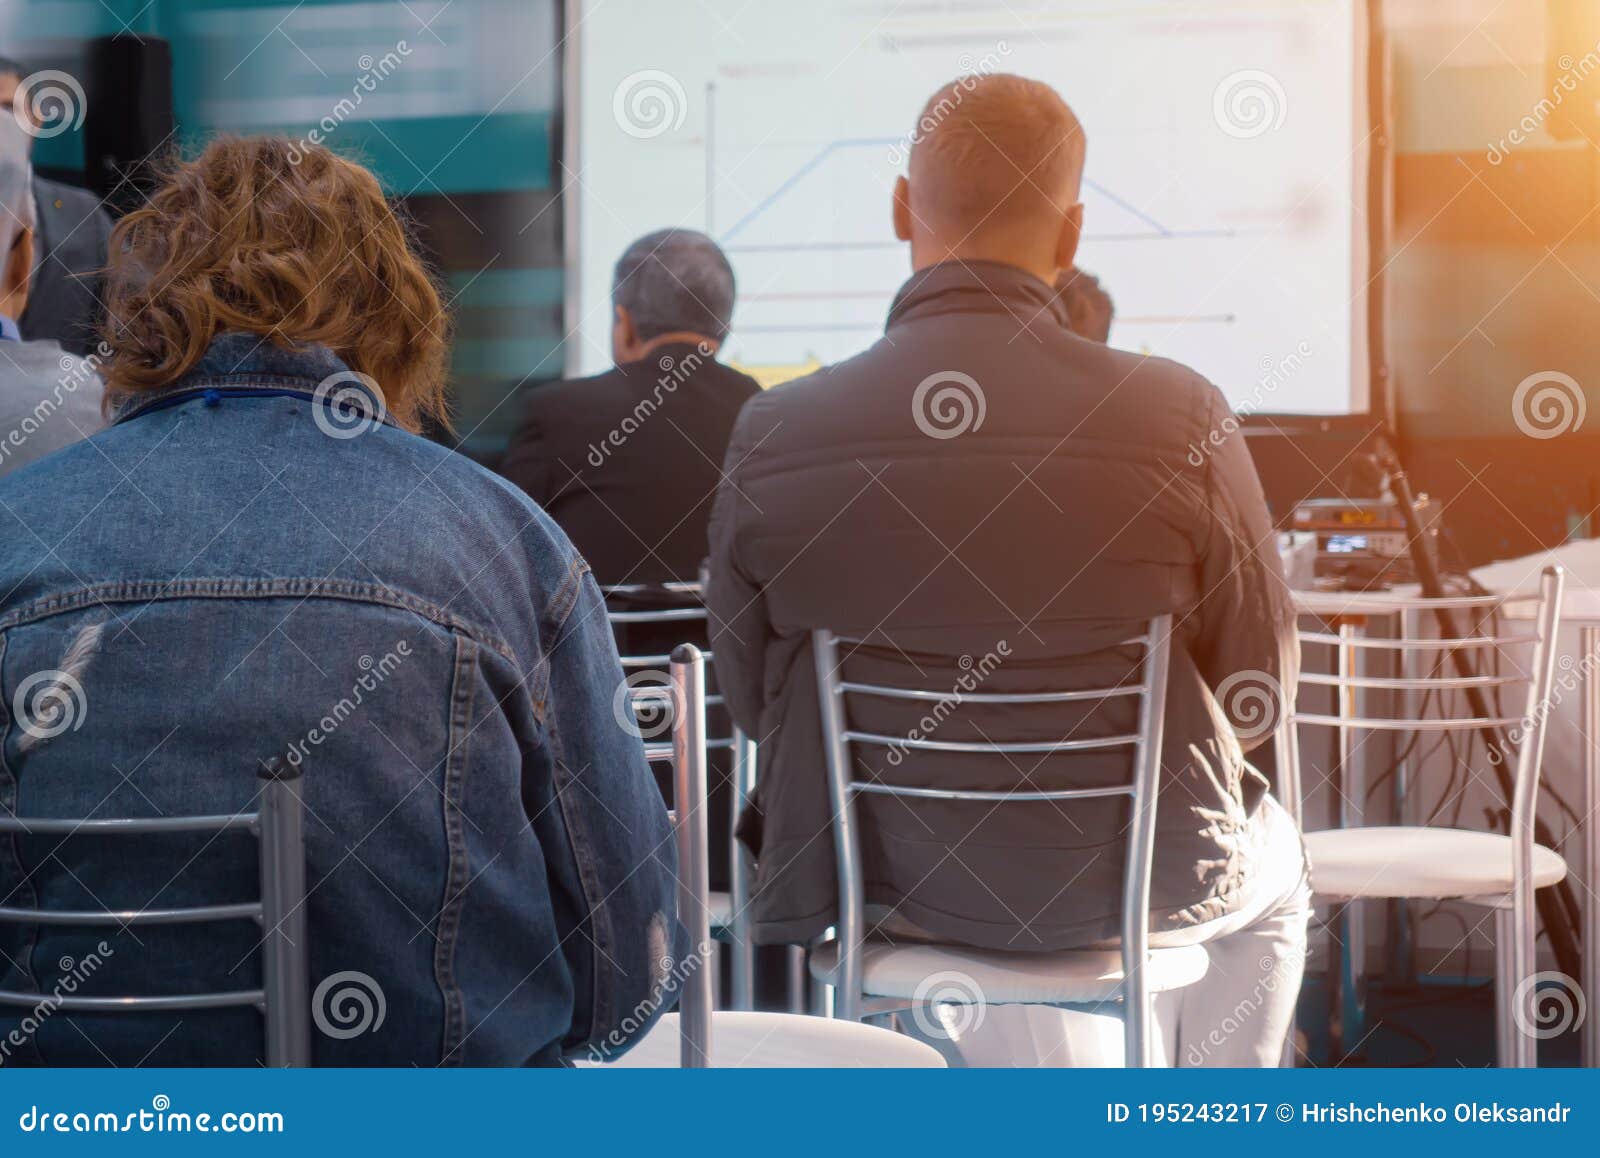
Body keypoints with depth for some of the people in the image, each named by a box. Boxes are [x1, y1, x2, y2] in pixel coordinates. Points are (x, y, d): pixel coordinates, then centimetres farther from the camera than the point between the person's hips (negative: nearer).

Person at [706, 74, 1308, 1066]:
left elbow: (752, 698, -3)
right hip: (1133, 884, -2)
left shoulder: (770, 435, -15)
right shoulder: (1178, 415, -20)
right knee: (1275, 865, 34)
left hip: (888, 875, 2)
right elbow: (1260, 684, -8)